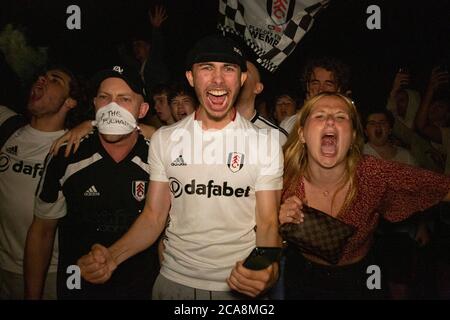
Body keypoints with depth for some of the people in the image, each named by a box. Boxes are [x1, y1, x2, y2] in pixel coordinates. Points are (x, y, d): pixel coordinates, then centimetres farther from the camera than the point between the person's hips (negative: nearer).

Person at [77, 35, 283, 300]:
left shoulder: (266, 143, -8)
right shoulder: (164, 139, -2)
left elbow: (268, 223, -8)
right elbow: (154, 216, 0)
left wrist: (268, 269, -28)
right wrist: (112, 256, -17)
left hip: (239, 285, -1)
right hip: (174, 280, 2)